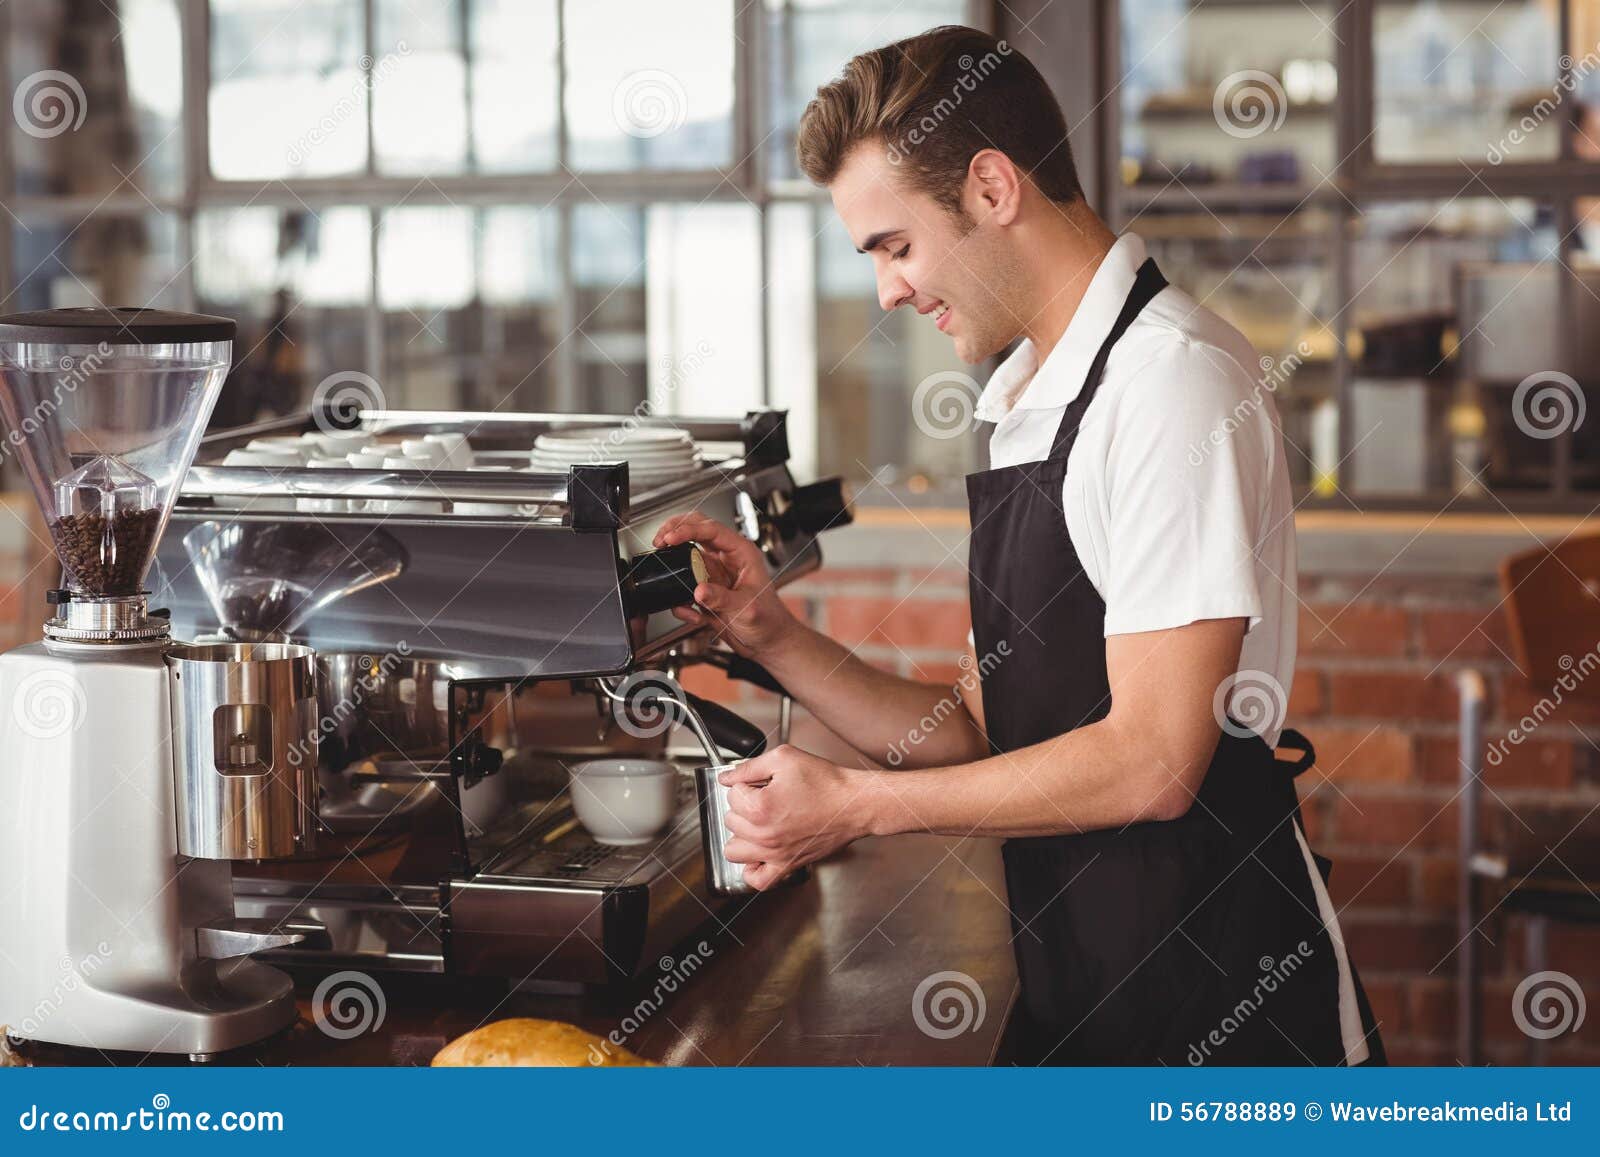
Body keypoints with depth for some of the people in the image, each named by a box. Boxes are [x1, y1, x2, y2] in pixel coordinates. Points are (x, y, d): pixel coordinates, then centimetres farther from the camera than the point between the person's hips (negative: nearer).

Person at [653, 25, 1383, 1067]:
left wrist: (857, 805, -13)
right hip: (1075, 982, 8)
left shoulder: (1170, 377, -16)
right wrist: (774, 637, 1)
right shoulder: (1025, 408, 13)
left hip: (1215, 995, -8)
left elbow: (1151, 763, -21)